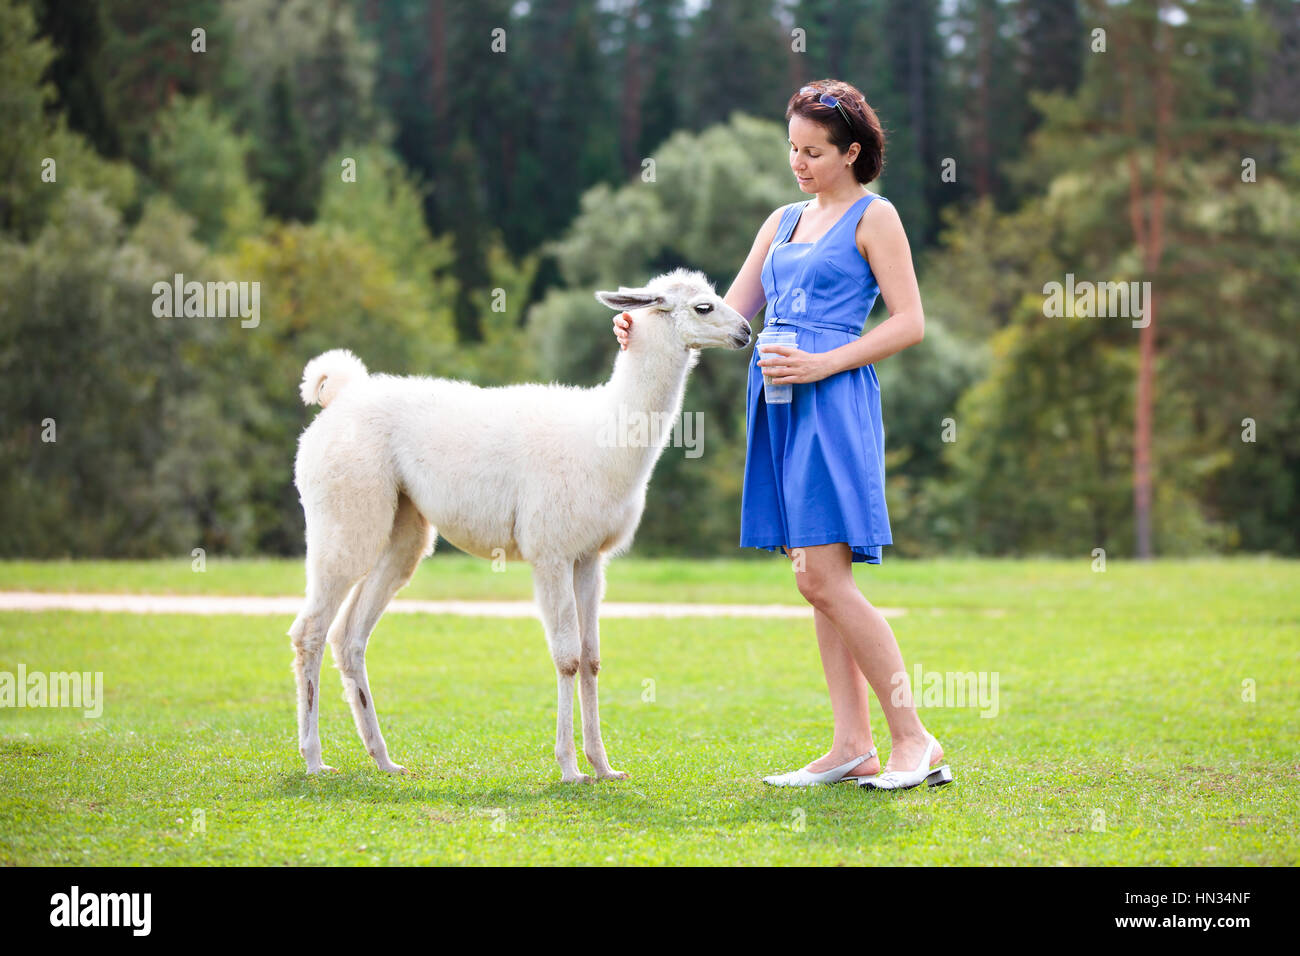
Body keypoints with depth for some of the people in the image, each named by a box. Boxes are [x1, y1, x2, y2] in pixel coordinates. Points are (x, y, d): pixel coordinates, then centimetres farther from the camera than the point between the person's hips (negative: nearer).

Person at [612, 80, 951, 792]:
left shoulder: (873, 217, 1)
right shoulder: (784, 221, 20)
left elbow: (910, 323, -6)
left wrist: (822, 364, -14)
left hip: (833, 403, -7)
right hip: (778, 408, 7)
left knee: (823, 576, -14)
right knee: (818, 582, 4)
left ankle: (913, 739, -9)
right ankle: (852, 747, 6)